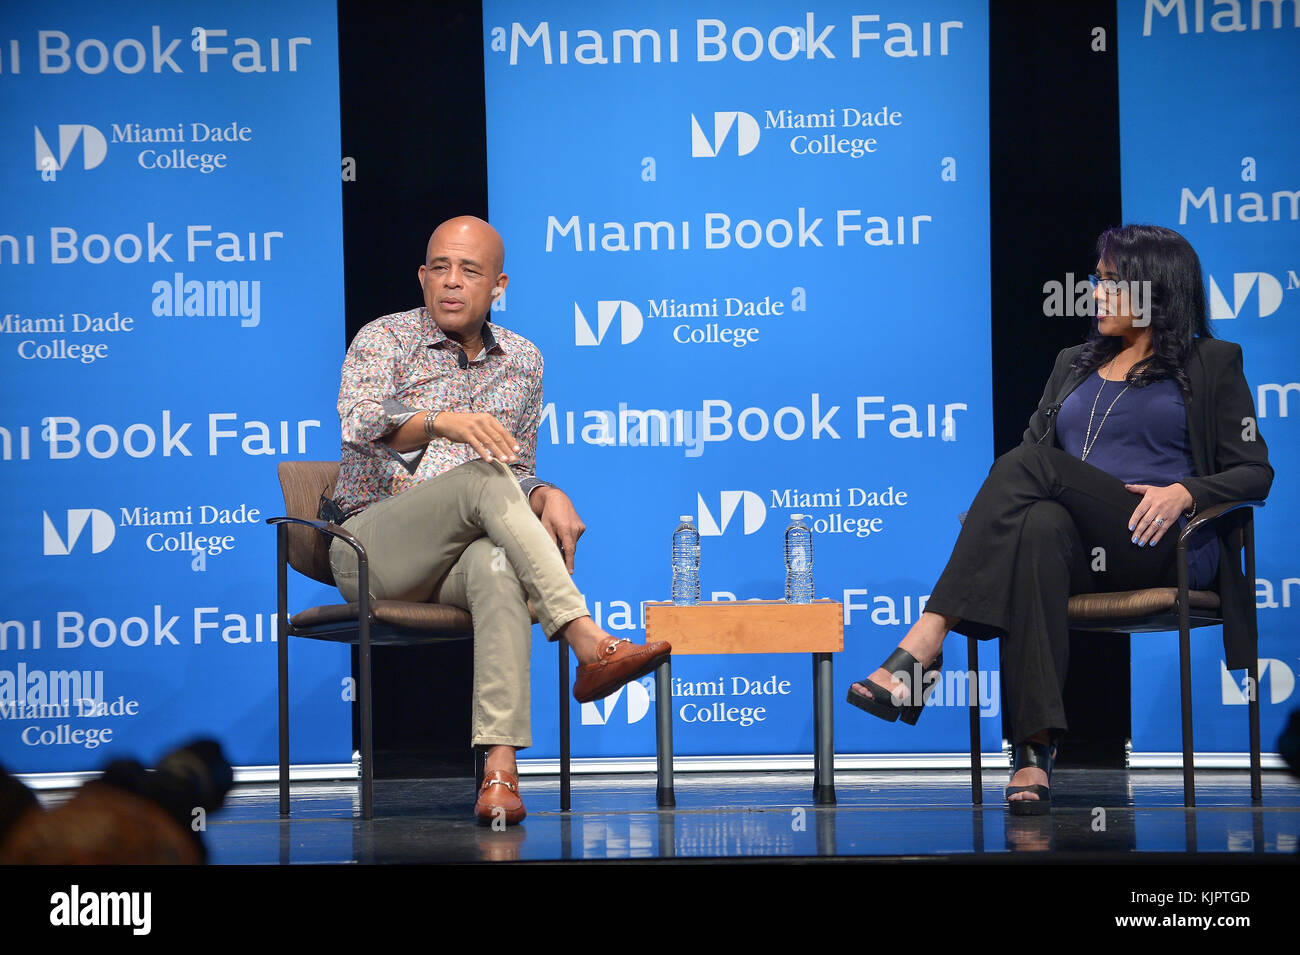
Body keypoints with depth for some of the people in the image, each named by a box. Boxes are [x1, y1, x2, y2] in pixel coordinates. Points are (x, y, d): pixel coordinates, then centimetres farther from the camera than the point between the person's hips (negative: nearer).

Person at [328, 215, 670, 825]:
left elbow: (520, 473, 22)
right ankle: (589, 644, -42)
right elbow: (359, 425, -17)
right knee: (485, 478, -32)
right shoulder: (385, 340, 4)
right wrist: (442, 421, -38)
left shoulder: (522, 362, 17)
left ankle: (500, 769, -53)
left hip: (462, 555, 3)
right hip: (371, 544, -2)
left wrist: (547, 496, -3)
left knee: (498, 565, -37)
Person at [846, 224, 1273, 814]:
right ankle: (1034, 753, -51)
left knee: (1028, 466, -29)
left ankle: (923, 648, -41)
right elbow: (1038, 440, 24)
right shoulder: (1074, 366, 31)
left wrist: (1184, 491, -12)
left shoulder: (1211, 365, 15)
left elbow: (1254, 472, 9)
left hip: (1163, 546, -3)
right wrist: (994, 510, 1)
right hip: (1080, 543, 3)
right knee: (1037, 529, -38)